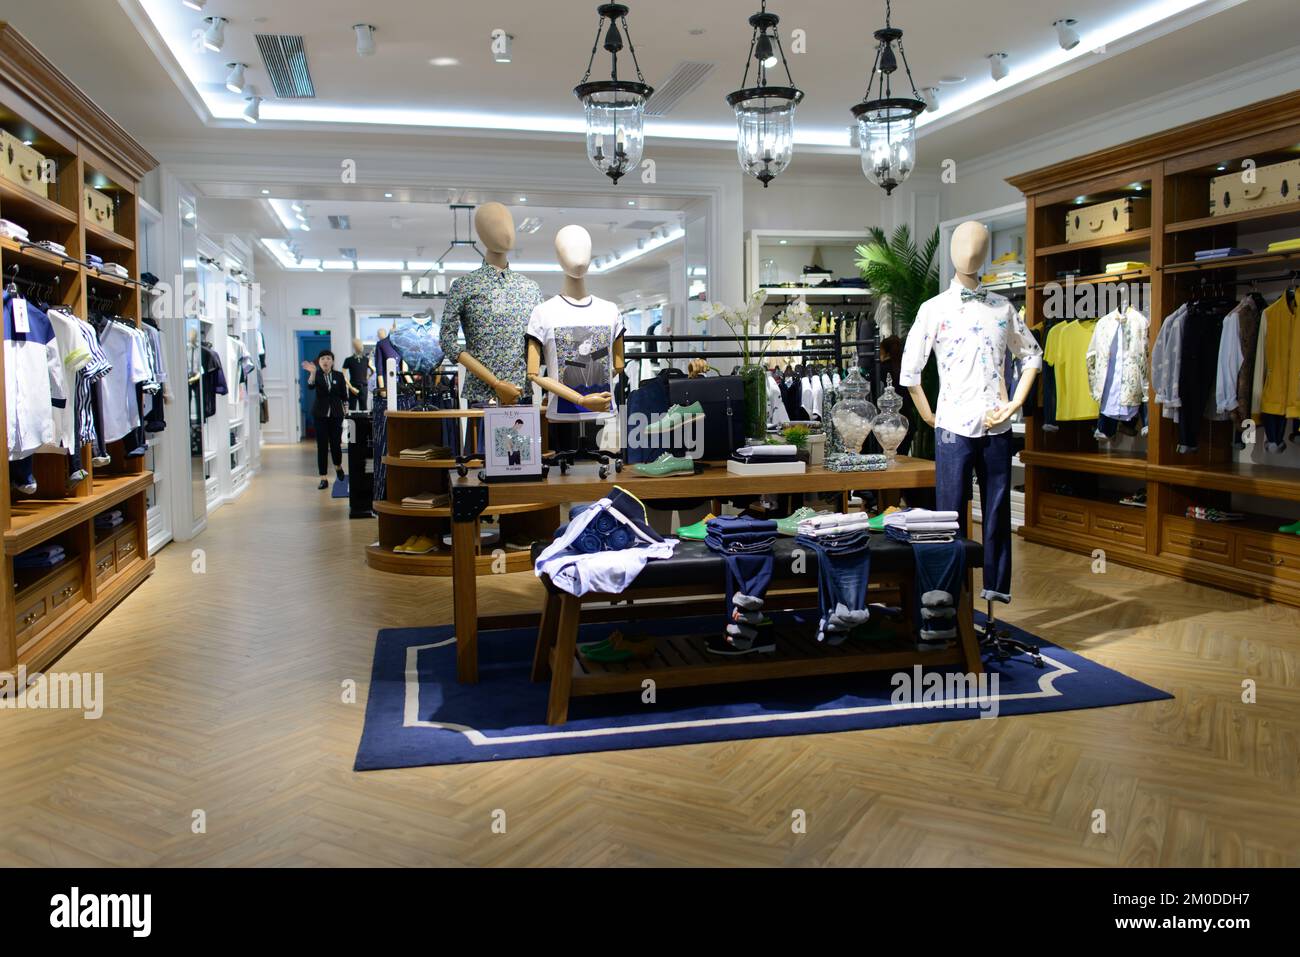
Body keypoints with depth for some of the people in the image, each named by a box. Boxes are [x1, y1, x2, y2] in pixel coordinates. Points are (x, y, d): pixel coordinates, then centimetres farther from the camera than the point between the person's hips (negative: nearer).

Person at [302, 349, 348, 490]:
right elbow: (310, 386, -26)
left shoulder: (339, 375, 2)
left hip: (336, 413, 1)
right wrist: (312, 373, -39)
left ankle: (338, 466, 34)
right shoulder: (316, 375, -2)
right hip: (320, 414, -1)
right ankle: (323, 478, 3)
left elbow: (344, 395, 6)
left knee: (336, 443, 2)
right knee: (322, 445, -2)